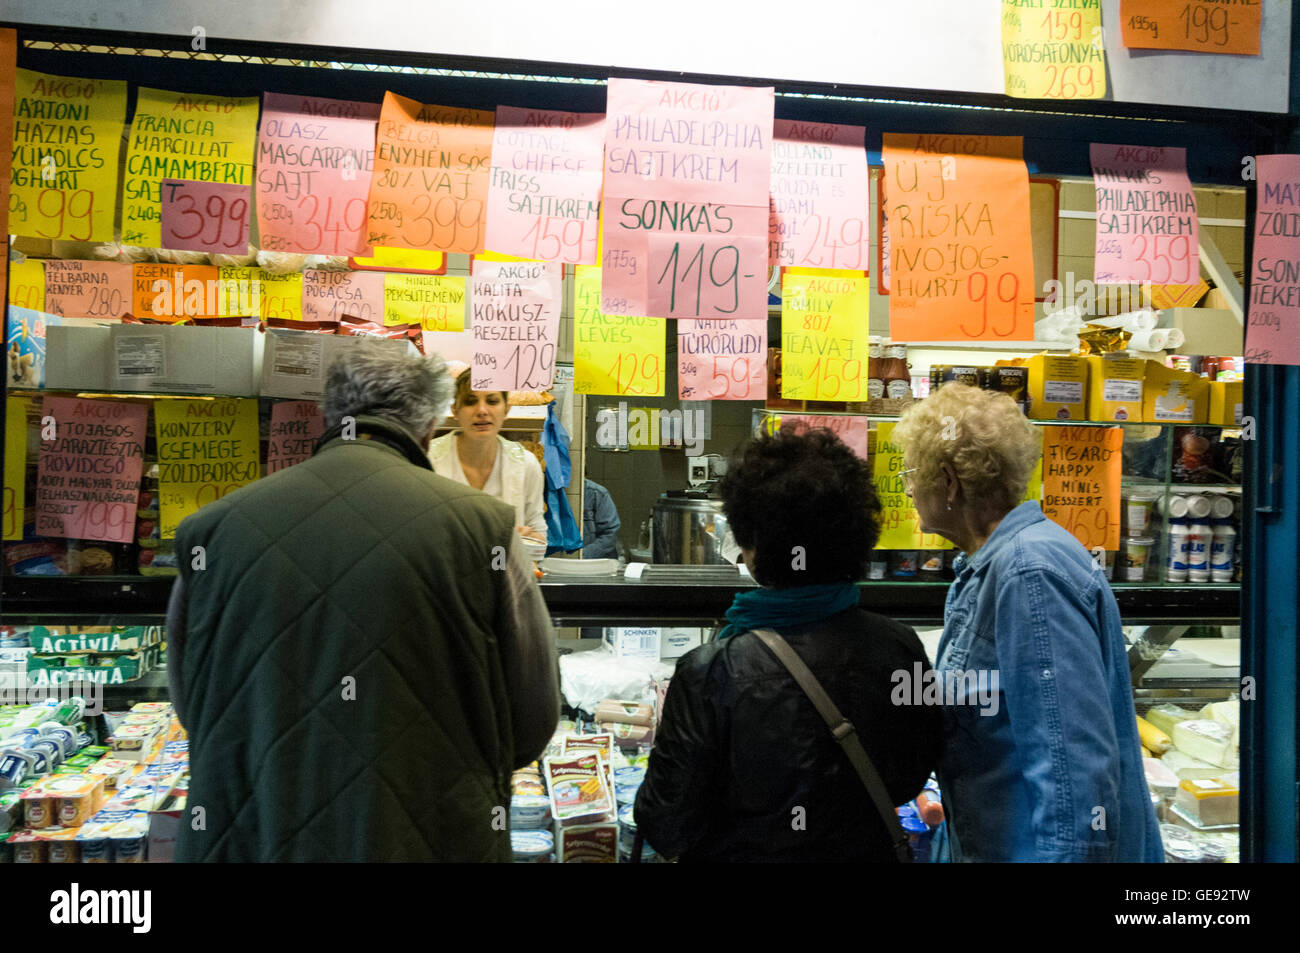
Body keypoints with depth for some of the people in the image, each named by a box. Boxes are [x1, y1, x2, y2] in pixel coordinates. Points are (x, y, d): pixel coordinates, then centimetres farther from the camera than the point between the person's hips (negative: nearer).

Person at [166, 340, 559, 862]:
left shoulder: (210, 529, -5)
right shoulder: (483, 527, -13)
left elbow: (191, 709, 8)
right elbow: (533, 724, -4)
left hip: (249, 838, 3)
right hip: (431, 839, -2)